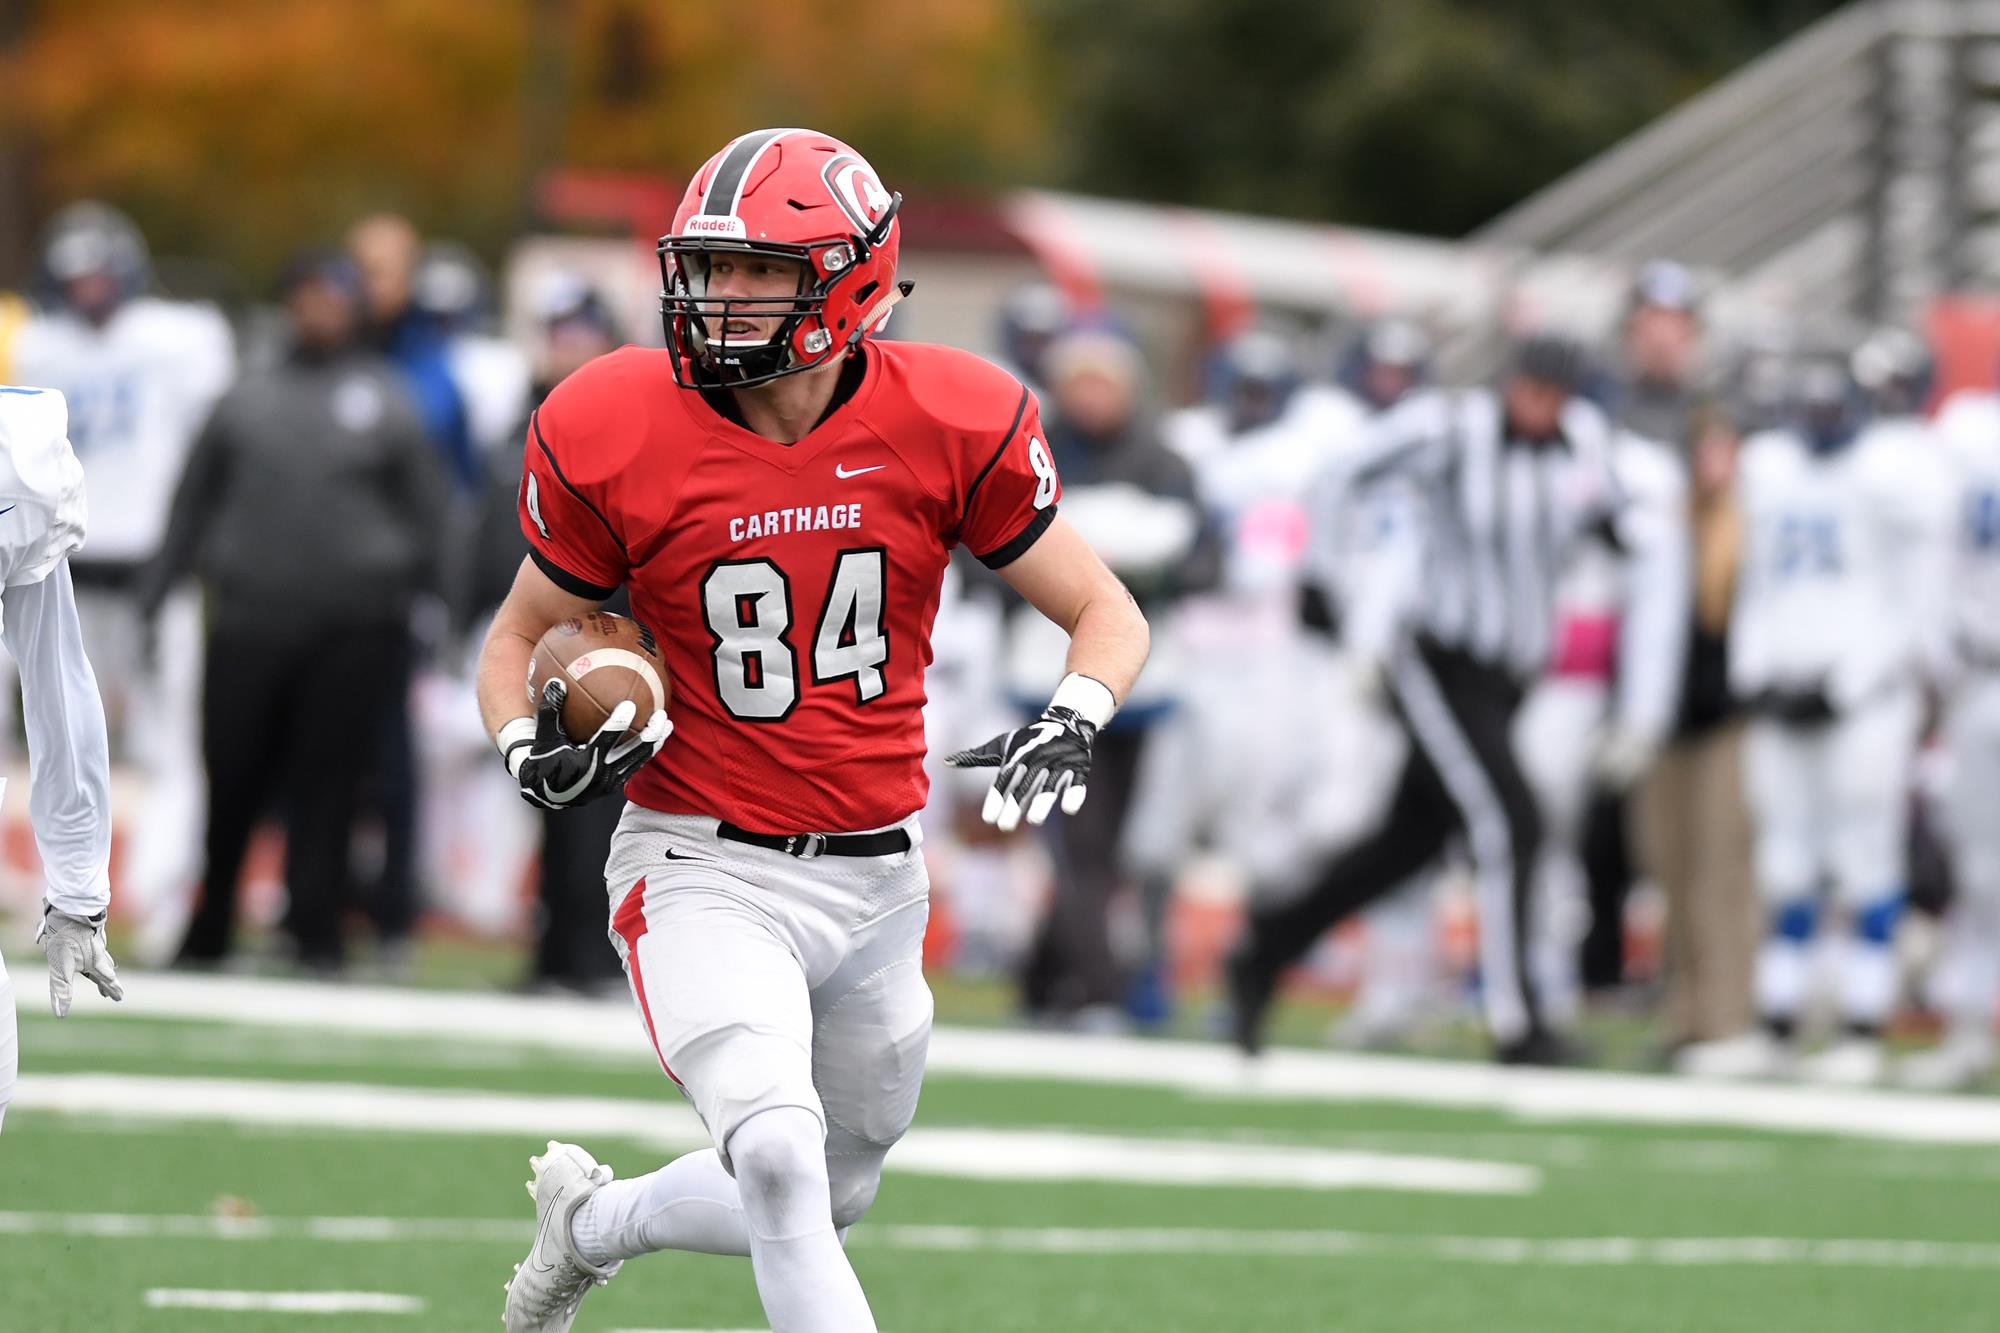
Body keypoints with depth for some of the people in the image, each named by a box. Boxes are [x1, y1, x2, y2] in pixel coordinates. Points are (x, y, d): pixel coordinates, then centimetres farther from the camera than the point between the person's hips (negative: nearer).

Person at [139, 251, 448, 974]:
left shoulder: (385, 400, 8)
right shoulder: (248, 399, 12)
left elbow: (425, 508, 8)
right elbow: (195, 500, 17)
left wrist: (428, 602, 3)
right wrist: (155, 591, 14)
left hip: (352, 630, -1)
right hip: (250, 619, 1)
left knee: (328, 786, -3)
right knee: (231, 784, 2)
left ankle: (315, 934, 1)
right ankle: (207, 934, 13)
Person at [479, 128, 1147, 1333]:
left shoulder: (950, 427, -9)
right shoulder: (615, 439, -11)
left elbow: (1109, 615, -1)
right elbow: (521, 638, 4)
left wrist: (1074, 723, -22)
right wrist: (535, 748, -18)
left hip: (876, 875, 3)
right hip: (706, 873, -3)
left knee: (823, 1202, 19)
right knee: (781, 1155, -27)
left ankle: (592, 1221, 47)